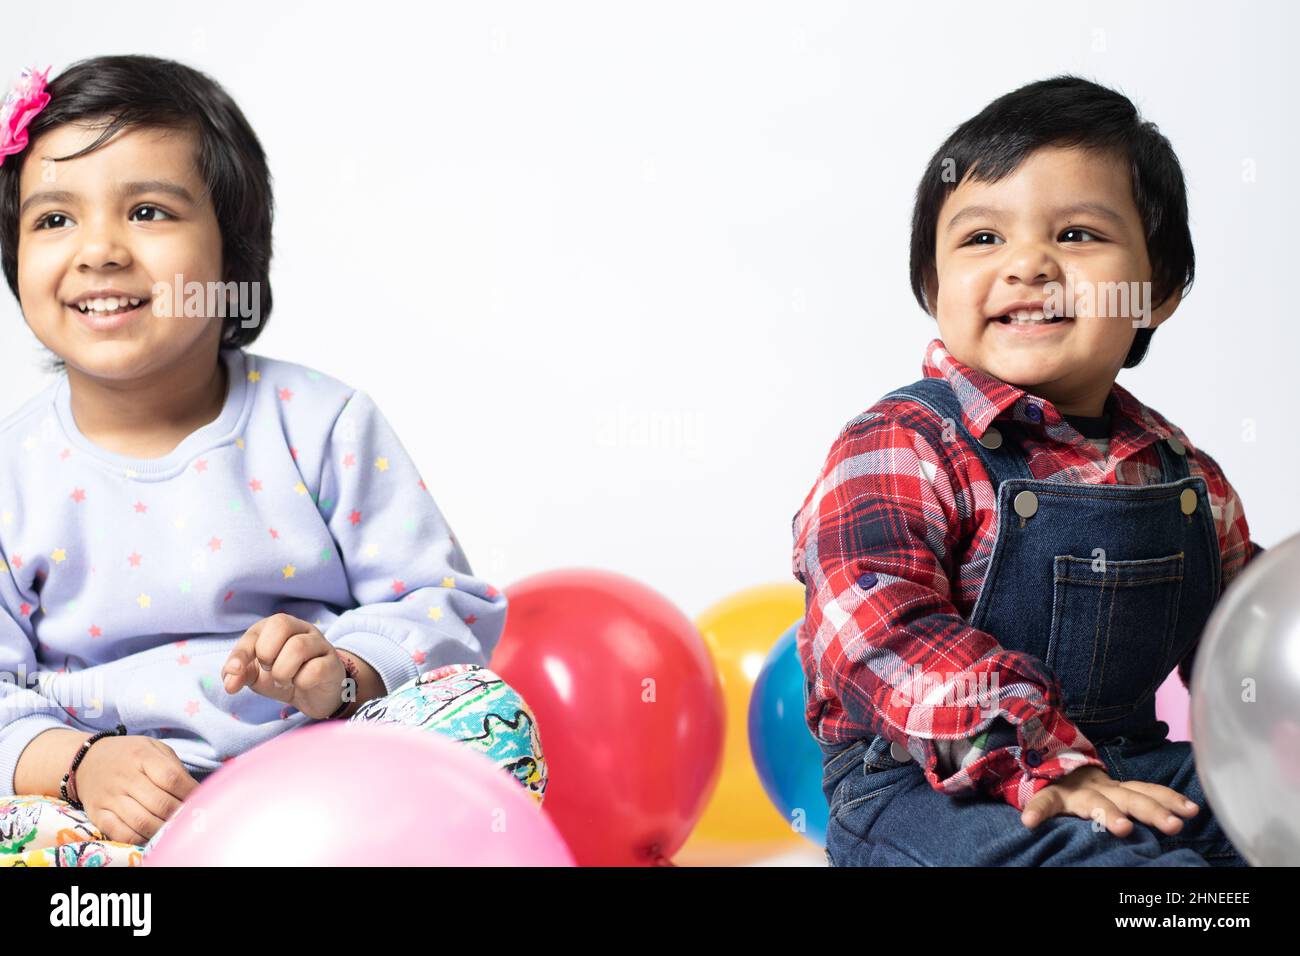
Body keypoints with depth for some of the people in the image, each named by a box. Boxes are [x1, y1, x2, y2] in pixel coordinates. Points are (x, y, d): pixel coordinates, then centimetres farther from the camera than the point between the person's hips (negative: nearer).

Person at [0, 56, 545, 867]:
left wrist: (342, 672, -19)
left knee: (490, 719, -24)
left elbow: (446, 605, 2)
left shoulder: (322, 424, 1)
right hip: (127, 804, 0)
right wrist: (80, 765, -21)